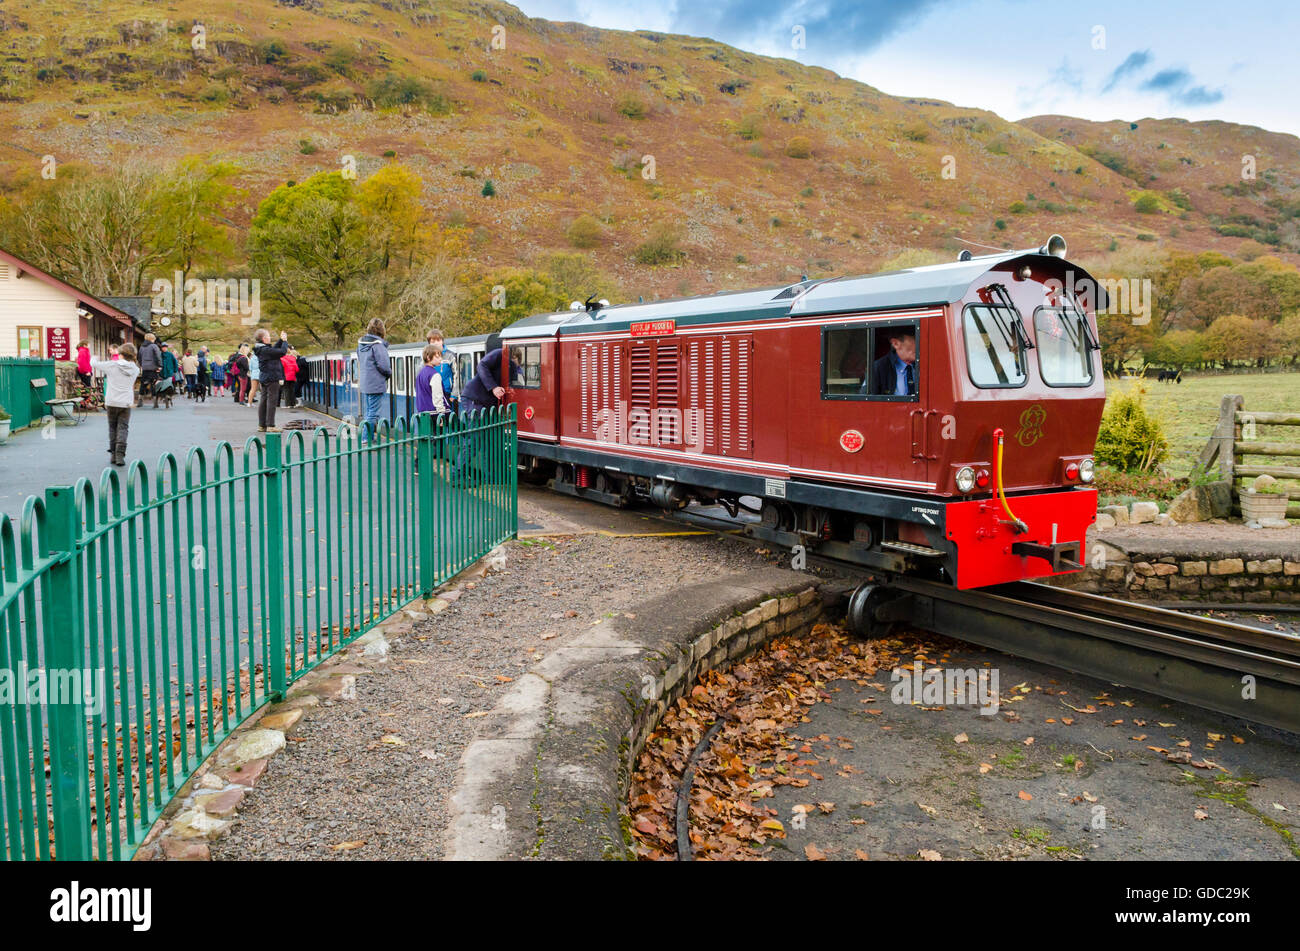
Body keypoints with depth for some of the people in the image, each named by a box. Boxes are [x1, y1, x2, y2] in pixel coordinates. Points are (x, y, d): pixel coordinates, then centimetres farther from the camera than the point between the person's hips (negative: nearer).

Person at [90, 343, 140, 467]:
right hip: (126, 403, 1)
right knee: (122, 429, 1)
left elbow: (94, 364, 6)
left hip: (112, 402, -1)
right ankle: (120, 455, -10)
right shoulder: (135, 369, 1)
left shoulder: (111, 365, -6)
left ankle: (114, 454, 15)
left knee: (112, 428, 13)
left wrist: (93, 360, 28)